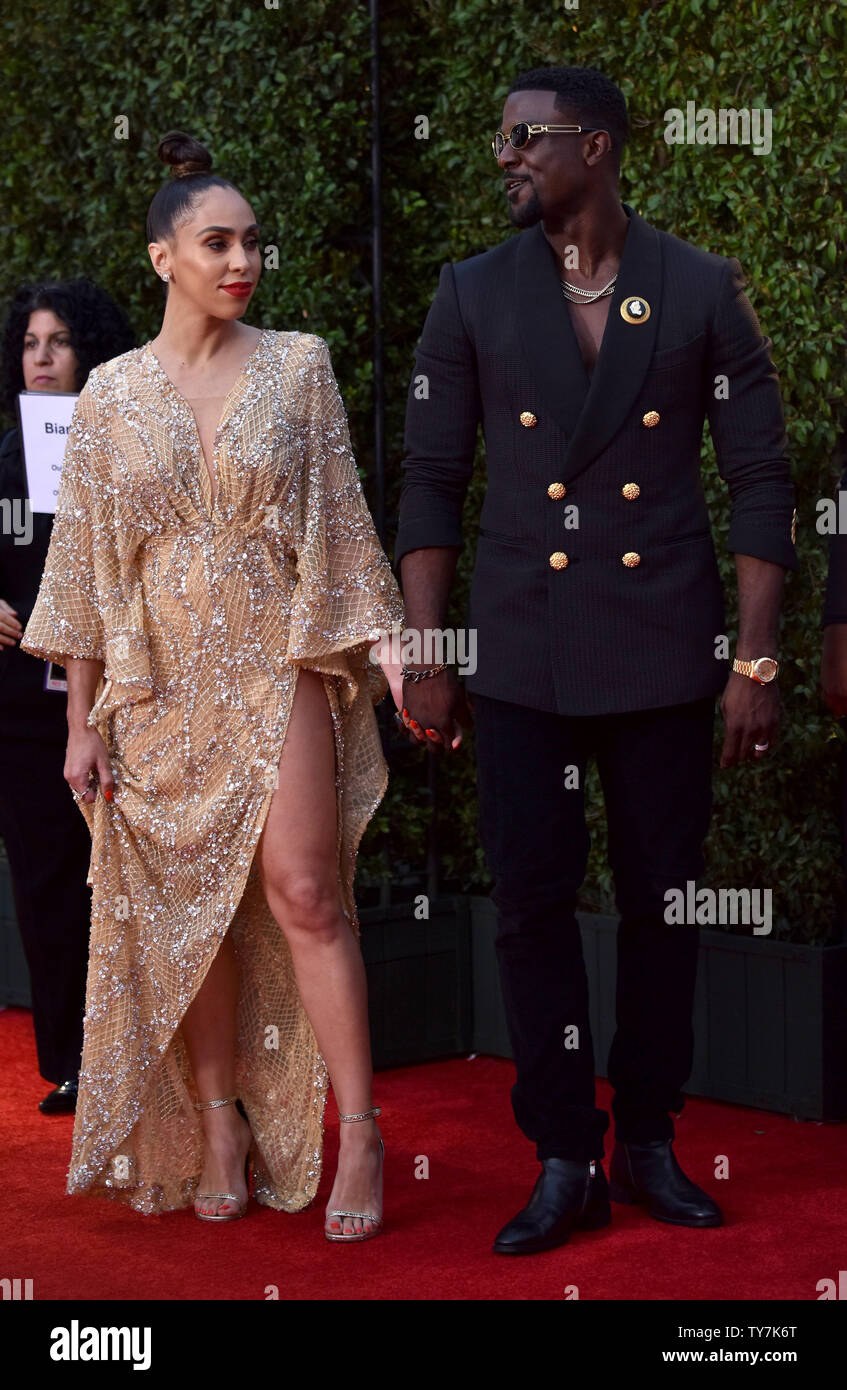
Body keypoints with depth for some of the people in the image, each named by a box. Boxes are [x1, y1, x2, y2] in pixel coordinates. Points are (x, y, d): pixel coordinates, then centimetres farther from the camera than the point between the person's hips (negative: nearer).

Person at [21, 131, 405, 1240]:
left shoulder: (297, 367, 3)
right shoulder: (113, 393, 5)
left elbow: (342, 522, 5)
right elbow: (84, 561, 6)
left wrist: (386, 645, -3)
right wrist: (85, 720, 3)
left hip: (280, 668, -2)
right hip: (161, 682, 2)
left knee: (303, 891, -9)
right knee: (188, 908, 4)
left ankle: (357, 1129, -3)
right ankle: (218, 1122, 15)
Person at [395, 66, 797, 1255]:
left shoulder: (702, 291, 0)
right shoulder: (472, 297, 3)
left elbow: (759, 478, 0)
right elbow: (432, 480, 4)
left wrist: (755, 663, -5)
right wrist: (423, 660, -2)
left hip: (664, 653, 0)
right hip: (523, 657, 1)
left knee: (662, 901, 7)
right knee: (533, 903, 1)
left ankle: (649, 1144, 21)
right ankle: (565, 1164, 10)